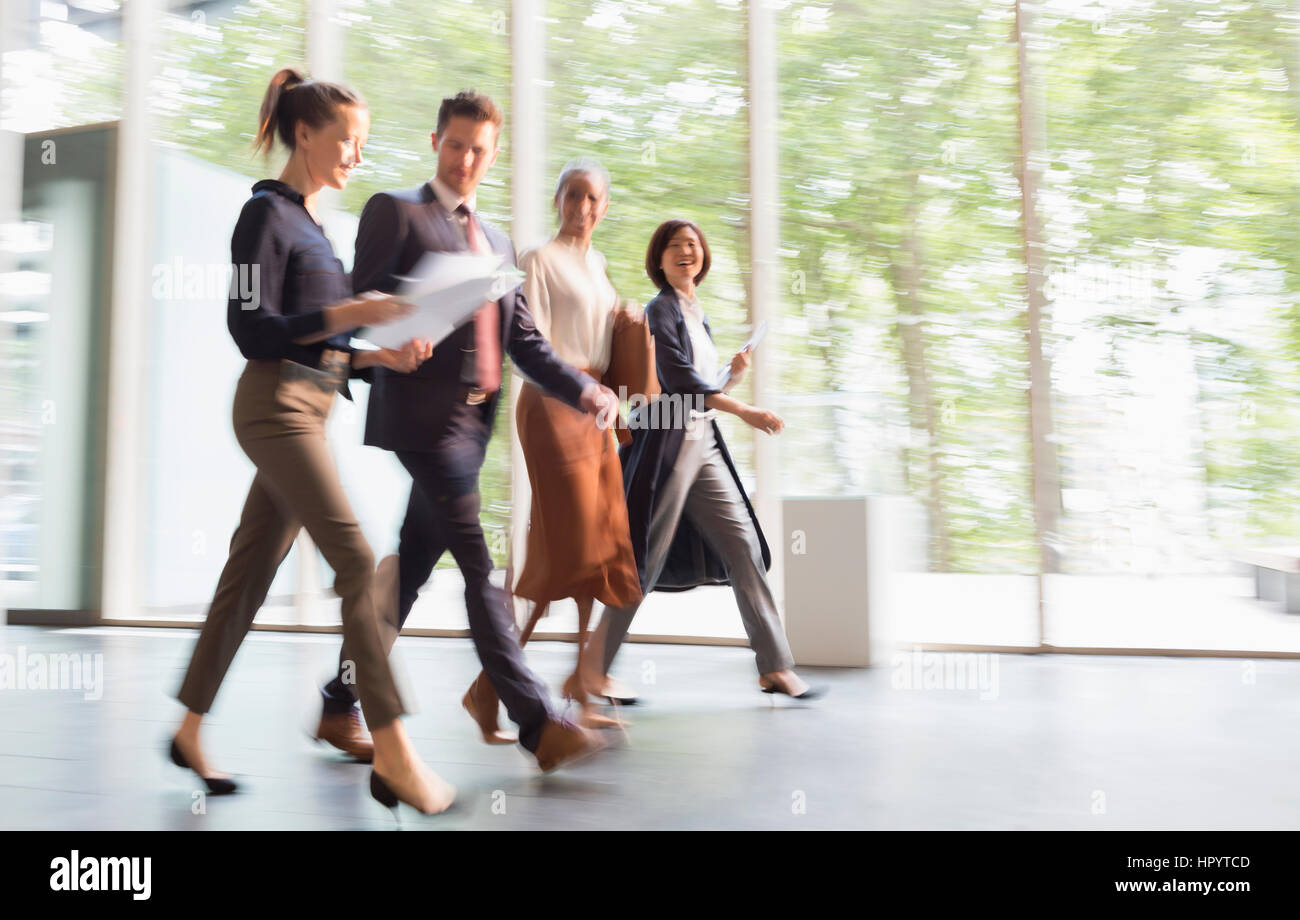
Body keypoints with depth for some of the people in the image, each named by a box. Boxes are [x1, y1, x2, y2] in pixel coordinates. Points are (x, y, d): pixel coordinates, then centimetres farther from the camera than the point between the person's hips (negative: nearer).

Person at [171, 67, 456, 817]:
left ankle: (191, 729, 23)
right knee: (357, 562, -14)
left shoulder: (310, 224, 20)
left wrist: (380, 356, 5)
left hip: (309, 407, 9)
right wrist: (353, 313, -20)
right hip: (275, 404, -9)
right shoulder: (267, 212, -5)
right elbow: (253, 329, -13)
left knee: (251, 574, 11)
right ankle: (392, 752, -12)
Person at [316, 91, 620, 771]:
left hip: (473, 421, 7)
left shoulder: (498, 242, 22)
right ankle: (537, 724, -9)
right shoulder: (395, 211, 2)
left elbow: (525, 342, 17)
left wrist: (583, 389, 2)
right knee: (479, 569, -10)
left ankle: (341, 702, 24)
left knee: (410, 567, 11)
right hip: (425, 414, -7)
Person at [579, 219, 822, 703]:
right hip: (667, 442, -8)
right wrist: (744, 411, -20)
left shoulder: (698, 316, 21)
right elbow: (678, 379, -16)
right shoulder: (661, 310, -4)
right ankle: (593, 666, 8)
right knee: (646, 557, -4)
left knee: (743, 545, 1)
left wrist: (736, 374, 5)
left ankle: (775, 667, 4)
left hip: (703, 444, 8)